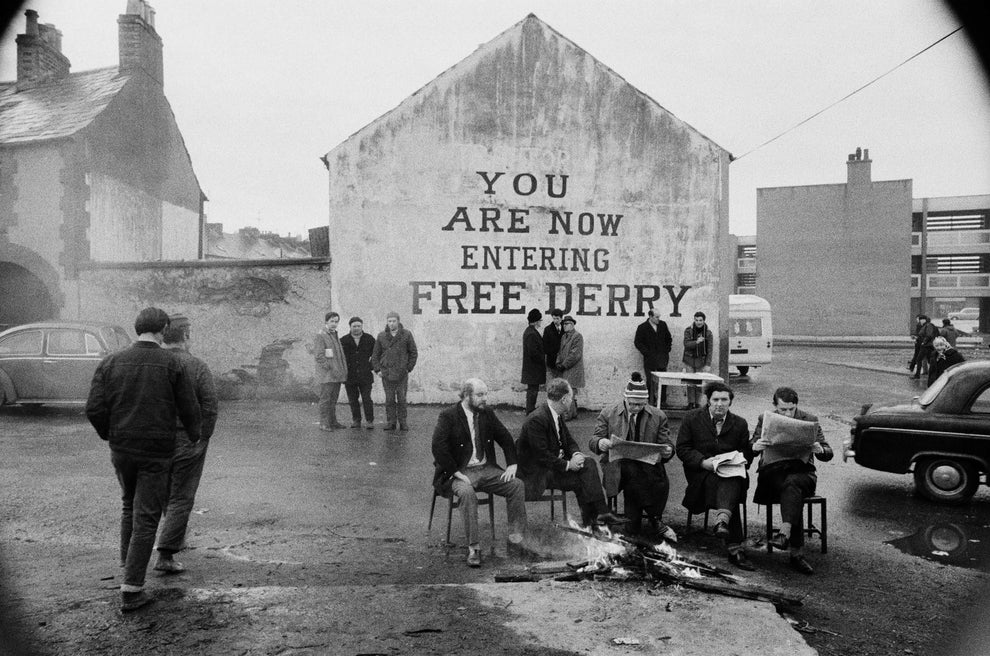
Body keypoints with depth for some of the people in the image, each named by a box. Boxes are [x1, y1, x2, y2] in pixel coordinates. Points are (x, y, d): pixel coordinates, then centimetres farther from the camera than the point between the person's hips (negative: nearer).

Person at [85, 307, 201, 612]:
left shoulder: (111, 362, -1)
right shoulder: (172, 364, -9)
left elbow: (94, 409, -4)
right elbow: (190, 409, -7)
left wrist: (108, 435, 15)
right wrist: (194, 437, 13)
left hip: (120, 449, 4)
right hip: (157, 453, -4)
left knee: (130, 504, 26)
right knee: (146, 518, 3)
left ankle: (127, 562, 36)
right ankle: (131, 591, 4)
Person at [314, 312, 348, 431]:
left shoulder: (335, 335, 19)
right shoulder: (320, 336, -7)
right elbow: (318, 355, -15)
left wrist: (343, 371, 15)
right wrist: (329, 368, -18)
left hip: (336, 374, 8)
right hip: (326, 375, -8)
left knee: (333, 399, 11)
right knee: (325, 399, -6)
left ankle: (333, 422, 17)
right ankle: (324, 423, -2)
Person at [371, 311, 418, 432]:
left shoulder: (406, 335, 2)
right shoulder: (381, 336, 7)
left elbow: (413, 353, 6)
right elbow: (375, 354, 12)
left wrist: (409, 368, -1)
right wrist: (377, 369, 4)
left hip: (402, 373, -1)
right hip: (386, 373, 1)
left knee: (401, 399, 0)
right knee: (389, 399, 3)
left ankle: (402, 423, 8)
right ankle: (391, 422, 10)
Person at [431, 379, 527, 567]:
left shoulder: (487, 414, 8)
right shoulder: (448, 416, -9)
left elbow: (506, 438, 14)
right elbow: (438, 448, -18)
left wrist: (512, 464, 0)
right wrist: (457, 473, -22)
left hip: (486, 469, 5)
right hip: (460, 472, -5)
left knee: (517, 485, -14)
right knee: (467, 493, -36)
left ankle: (516, 536, -7)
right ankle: (473, 548, -28)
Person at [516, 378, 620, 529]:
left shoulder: (558, 415, 5)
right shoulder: (537, 420, -25)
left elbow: (569, 441, 13)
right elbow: (542, 456, -26)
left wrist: (576, 454, -9)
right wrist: (567, 465, -21)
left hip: (557, 461, 9)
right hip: (537, 472, -9)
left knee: (589, 463, -9)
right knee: (580, 480, -19)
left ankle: (600, 512, -11)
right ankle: (589, 519, -1)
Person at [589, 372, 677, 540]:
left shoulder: (658, 416, 10)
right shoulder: (608, 413, 6)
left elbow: (667, 444, 9)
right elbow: (593, 441, 4)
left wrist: (668, 451, -16)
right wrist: (600, 443, -22)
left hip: (647, 465, 1)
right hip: (617, 463, -1)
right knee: (634, 472, -34)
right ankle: (655, 521, -16)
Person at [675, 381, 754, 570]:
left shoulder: (740, 424, 13)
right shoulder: (692, 419, 5)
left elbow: (747, 454, 13)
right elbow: (682, 448, 1)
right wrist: (702, 462, -16)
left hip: (731, 472, 2)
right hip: (701, 473, -2)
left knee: (731, 482, -36)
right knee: (726, 489, -33)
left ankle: (722, 520, -59)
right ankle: (735, 548, -42)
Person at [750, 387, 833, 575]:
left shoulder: (810, 420, 8)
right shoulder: (764, 420, 8)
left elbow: (828, 454, 6)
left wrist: (820, 450, -20)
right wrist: (755, 447, -23)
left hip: (801, 472, 0)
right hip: (772, 472, 0)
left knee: (792, 483, -36)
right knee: (795, 496, -32)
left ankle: (784, 532, -47)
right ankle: (796, 553, -35)